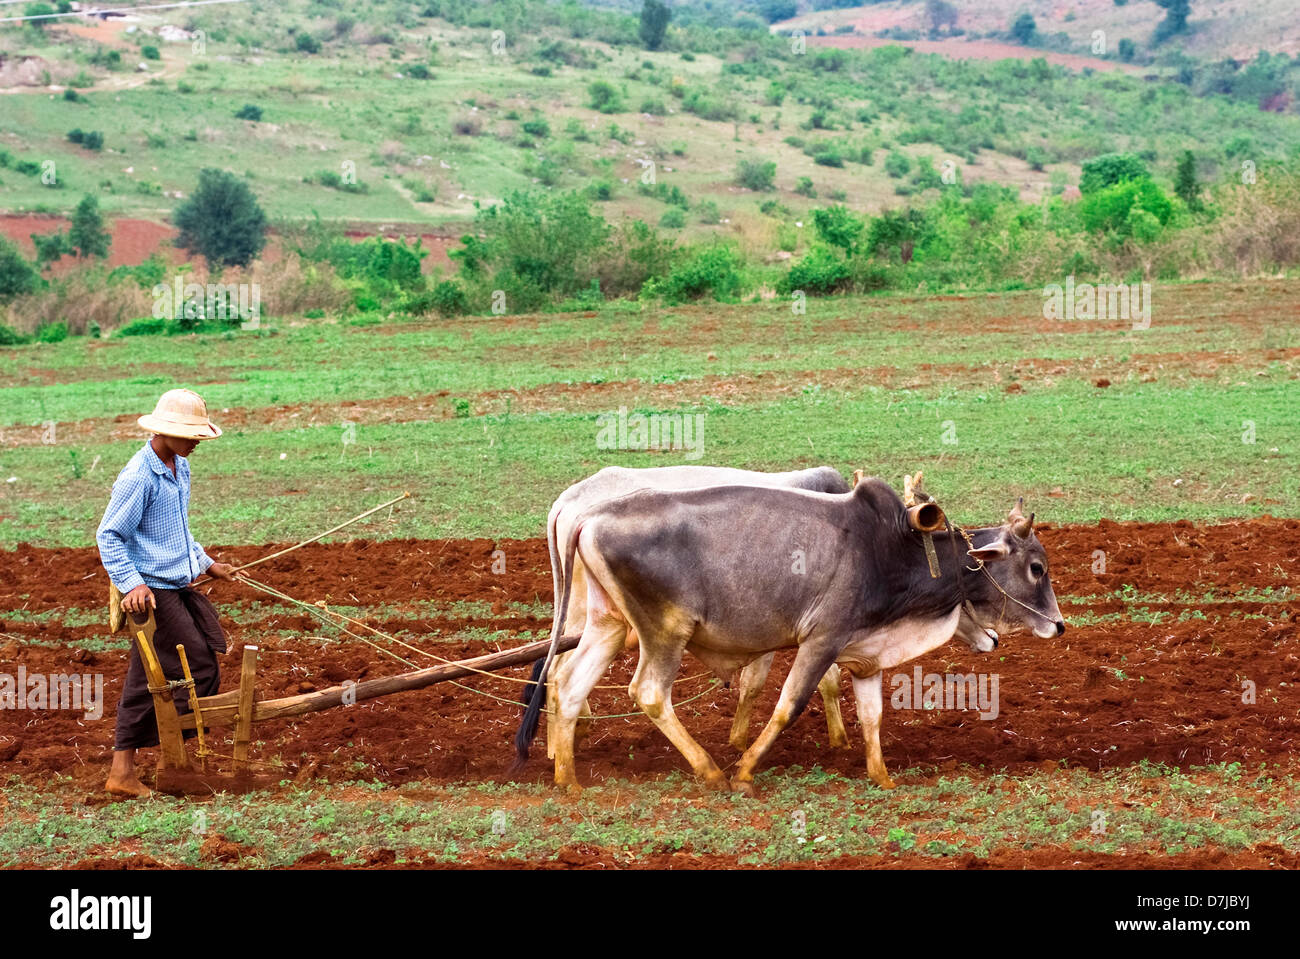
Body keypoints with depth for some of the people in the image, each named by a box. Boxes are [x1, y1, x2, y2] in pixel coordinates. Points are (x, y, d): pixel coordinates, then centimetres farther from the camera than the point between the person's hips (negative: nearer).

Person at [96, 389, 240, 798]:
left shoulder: (180, 467, 12)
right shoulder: (138, 477, -17)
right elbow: (108, 536, -15)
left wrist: (207, 564, 28)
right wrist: (132, 584, -25)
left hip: (179, 587, 9)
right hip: (153, 591, -9)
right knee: (201, 671, -9)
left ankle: (123, 770, 13)